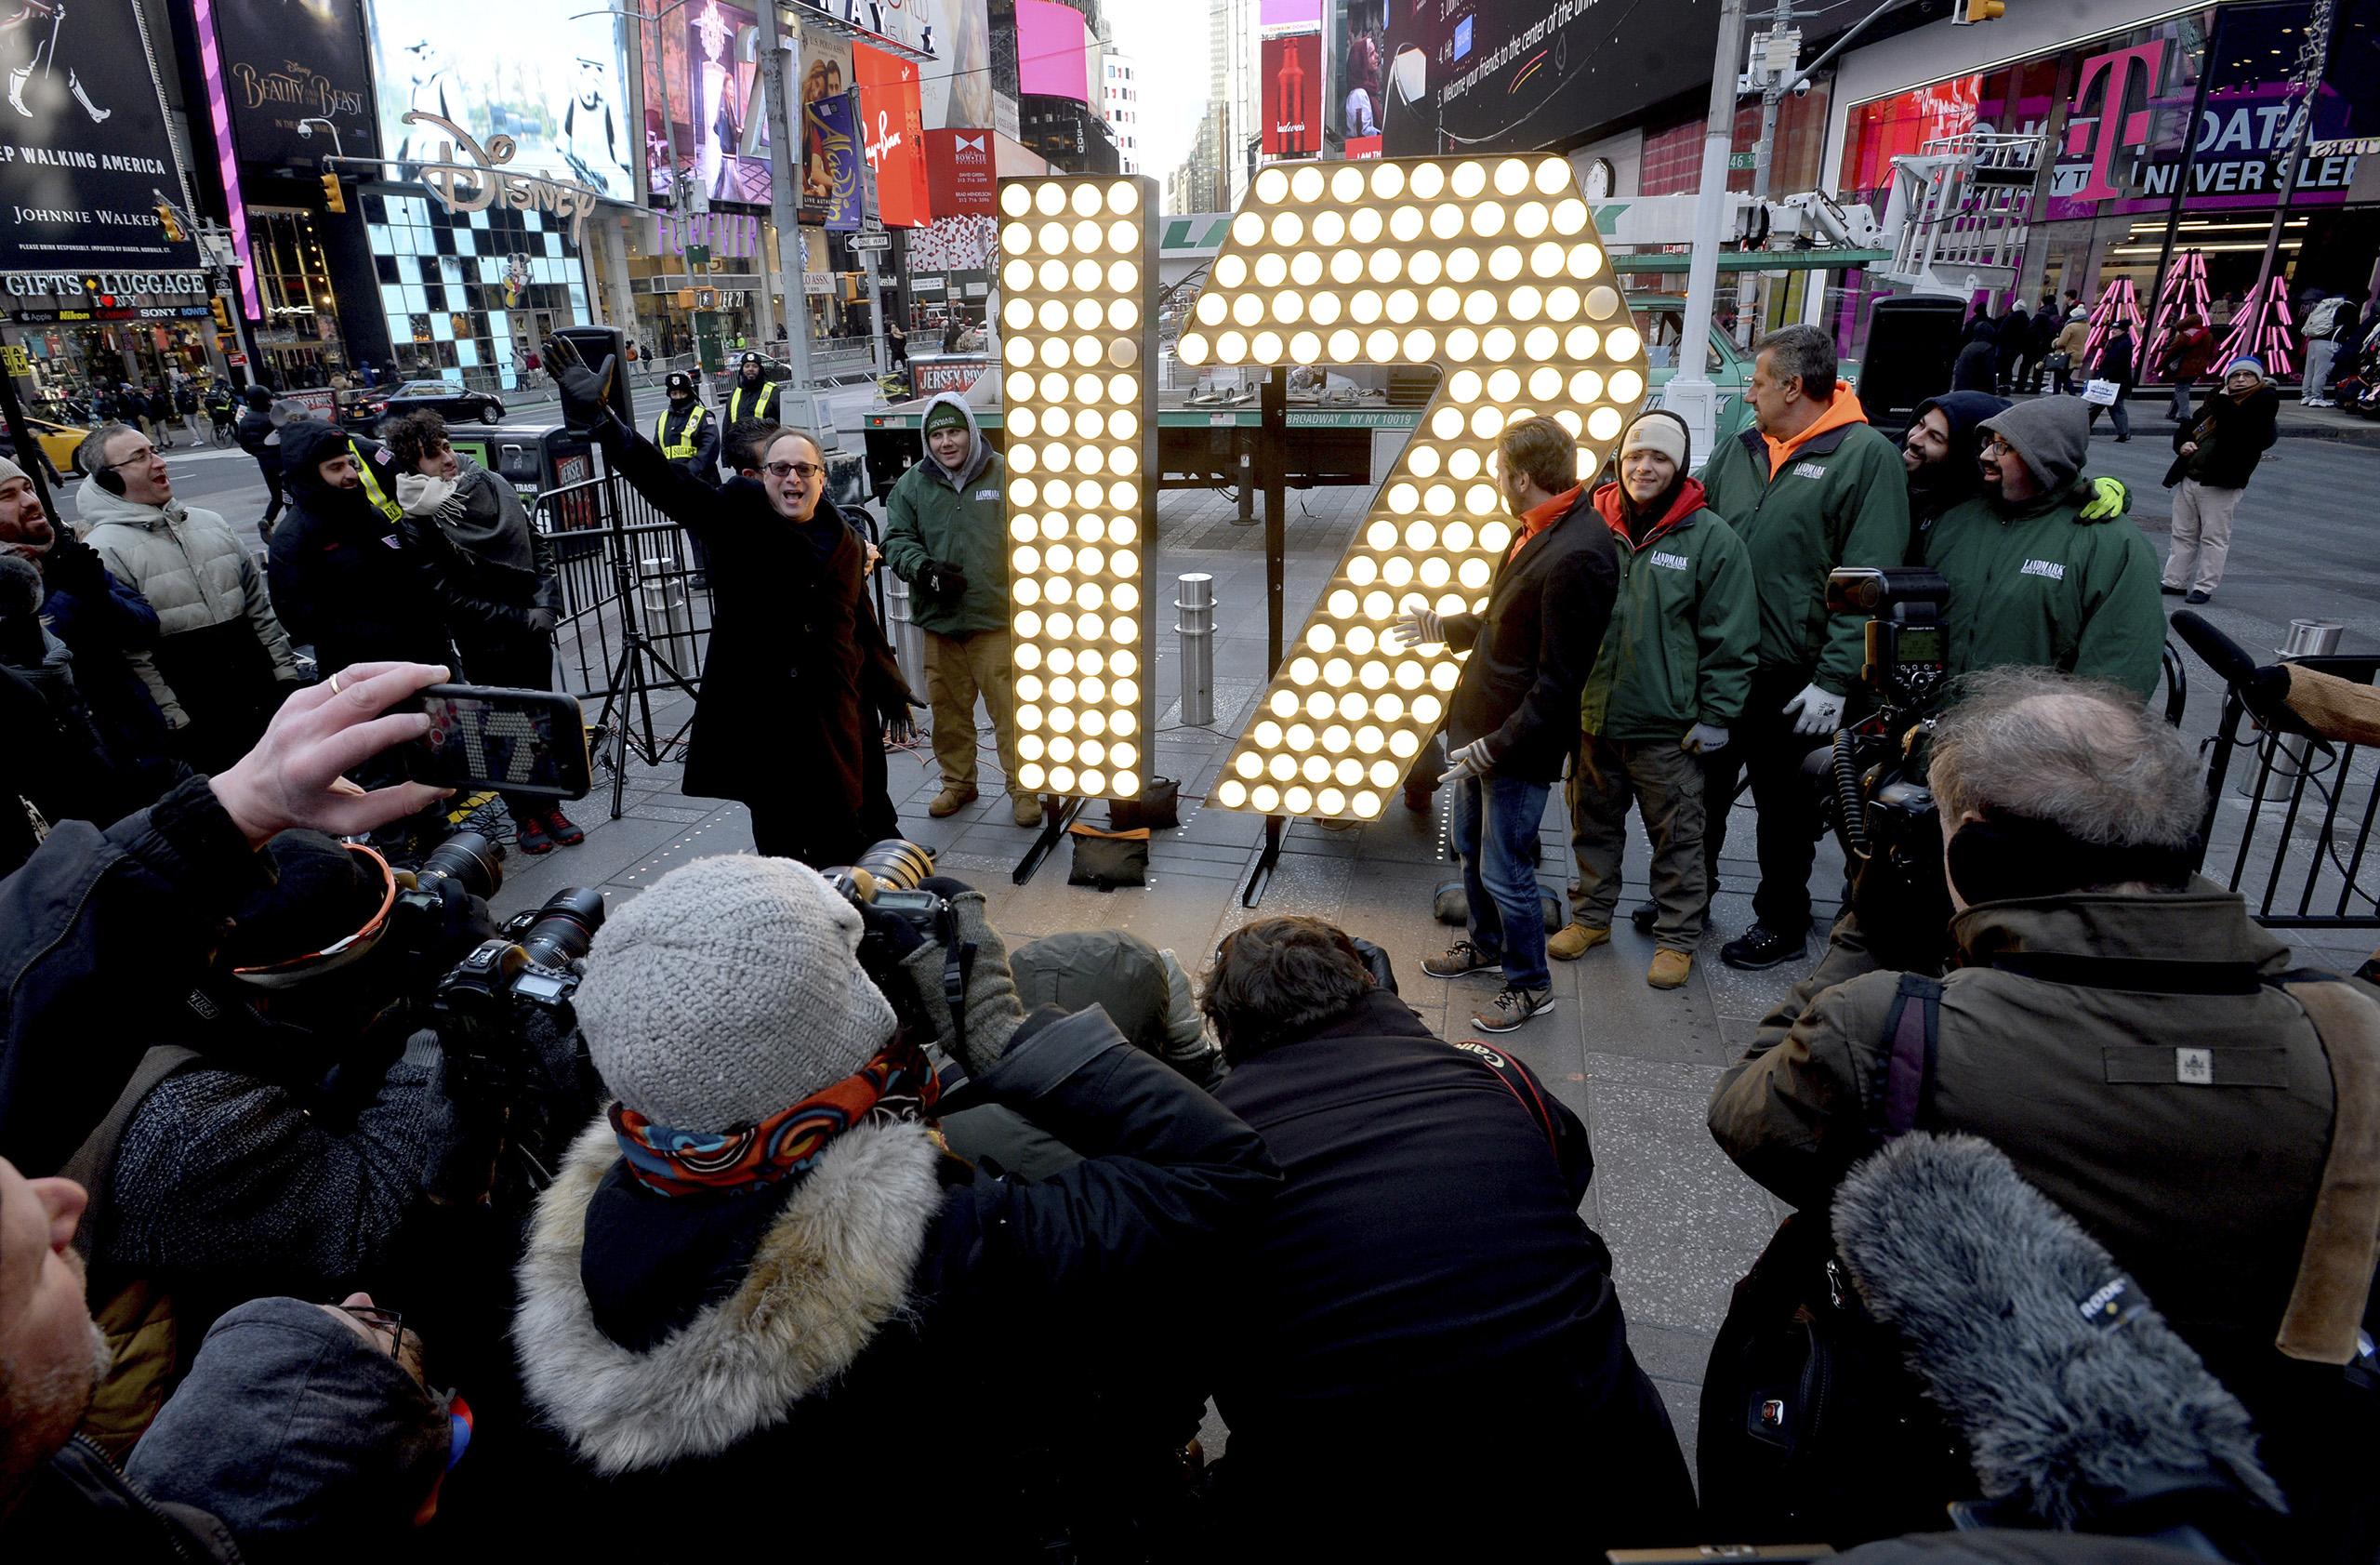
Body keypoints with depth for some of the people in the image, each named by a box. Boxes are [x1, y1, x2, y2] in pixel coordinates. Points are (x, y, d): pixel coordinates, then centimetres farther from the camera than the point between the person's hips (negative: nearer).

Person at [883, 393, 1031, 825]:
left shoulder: (1005, 475, 2)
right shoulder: (912, 485, 7)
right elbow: (897, 541, 9)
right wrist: (926, 570, -11)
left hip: (996, 616, -3)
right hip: (938, 619, 3)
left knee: (1009, 707, -4)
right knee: (948, 708, 11)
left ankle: (1022, 787, 10)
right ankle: (958, 783, 28)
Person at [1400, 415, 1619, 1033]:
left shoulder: (1578, 555, -26)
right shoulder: (1534, 531, 6)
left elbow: (1558, 682, -26)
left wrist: (1497, 746, -23)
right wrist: (1444, 627, 29)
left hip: (1519, 742, -10)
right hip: (1478, 726, 10)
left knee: (1505, 871, 3)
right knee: (1471, 848, 24)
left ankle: (1530, 984, 24)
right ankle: (1485, 944, 47)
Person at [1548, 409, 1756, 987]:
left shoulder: (1711, 538, -6)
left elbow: (1731, 641, -5)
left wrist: (1714, 718, -8)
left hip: (1667, 728, -3)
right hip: (1591, 716, 4)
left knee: (1676, 836, 9)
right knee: (1594, 825, 17)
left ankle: (1677, 936, 24)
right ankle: (1592, 916, 35)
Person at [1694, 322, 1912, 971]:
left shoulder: (1868, 456, -9)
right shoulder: (1737, 451, 8)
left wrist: (1834, 680, -17)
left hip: (1792, 679, -5)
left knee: (1785, 805, 10)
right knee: (1703, 785, 16)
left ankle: (1782, 922, 27)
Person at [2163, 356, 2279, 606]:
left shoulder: (2265, 399, -1)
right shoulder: (2215, 403, 19)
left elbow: (2237, 423, -20)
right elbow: (2185, 429, 25)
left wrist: (2223, 401, -5)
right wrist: (2182, 444, 2)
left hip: (2221, 484, -7)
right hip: (2189, 479, 7)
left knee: (2214, 537, -2)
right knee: (2183, 535, 11)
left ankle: (2204, 587, 3)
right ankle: (2175, 581, 18)